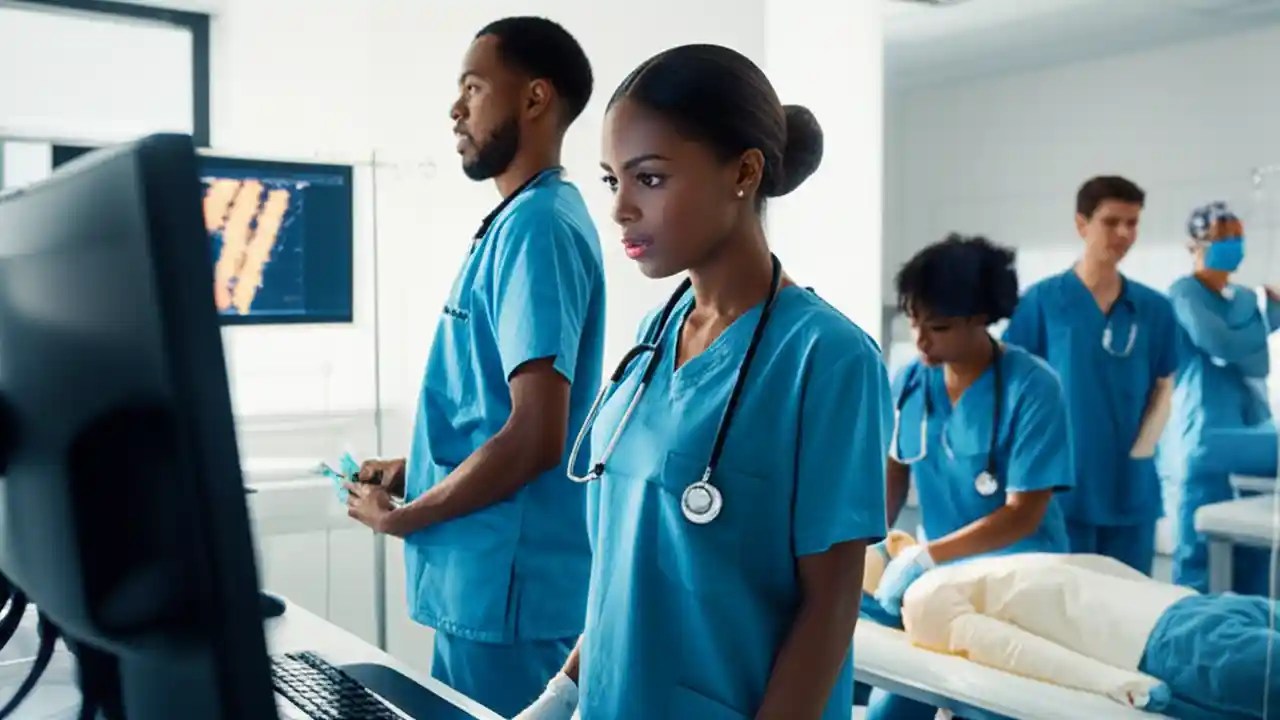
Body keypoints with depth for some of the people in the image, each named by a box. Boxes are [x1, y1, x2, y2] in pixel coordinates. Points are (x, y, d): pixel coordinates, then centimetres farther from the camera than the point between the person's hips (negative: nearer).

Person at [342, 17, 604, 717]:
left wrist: (399, 517, -12)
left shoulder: (537, 225, -18)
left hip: (507, 589, -9)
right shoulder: (522, 222, 12)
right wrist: (411, 470, 9)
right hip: (489, 579, 9)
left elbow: (535, 436, -24)